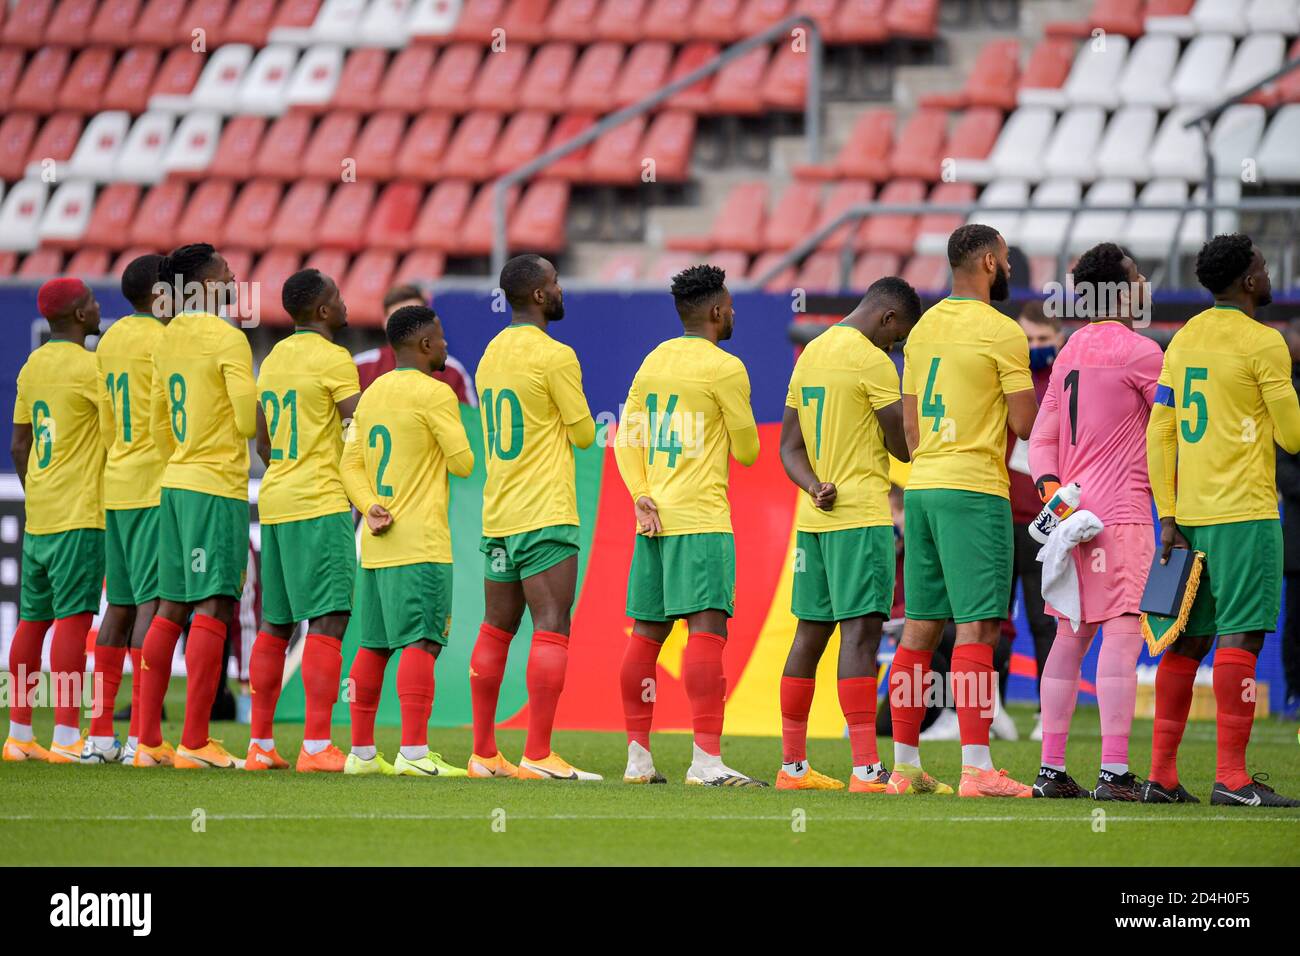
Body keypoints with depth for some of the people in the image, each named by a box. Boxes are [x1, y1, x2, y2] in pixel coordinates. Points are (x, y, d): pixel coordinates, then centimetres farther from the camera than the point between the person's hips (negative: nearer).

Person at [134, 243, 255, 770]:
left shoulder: (166, 340, 12)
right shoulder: (227, 339, -11)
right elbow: (249, 420, -16)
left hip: (175, 484, 8)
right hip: (218, 488, -8)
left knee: (171, 609, 11)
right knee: (213, 608, -7)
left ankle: (149, 741, 11)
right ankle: (194, 742, -11)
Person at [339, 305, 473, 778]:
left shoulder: (371, 394, 15)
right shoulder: (434, 393, -9)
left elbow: (352, 464, 13)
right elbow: (463, 463, -9)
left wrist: (371, 507, 0)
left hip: (375, 544, 8)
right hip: (421, 544, -8)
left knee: (373, 646, 11)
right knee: (421, 642, -10)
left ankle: (361, 752, 14)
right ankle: (414, 752, -18)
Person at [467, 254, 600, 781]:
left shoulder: (491, 353, 13)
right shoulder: (555, 356, -11)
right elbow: (584, 434, -5)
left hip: (497, 517, 8)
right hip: (546, 518, -8)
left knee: (495, 632, 11)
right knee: (551, 632, -8)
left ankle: (483, 753, 14)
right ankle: (538, 756, -14)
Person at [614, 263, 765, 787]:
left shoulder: (653, 361, 14)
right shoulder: (725, 368, -7)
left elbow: (627, 438, 11)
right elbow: (747, 452, -2)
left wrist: (642, 496, 3)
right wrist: (746, 442, 20)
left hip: (653, 519, 8)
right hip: (701, 519, -8)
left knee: (647, 632, 11)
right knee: (707, 627, -13)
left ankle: (637, 754, 15)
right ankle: (706, 758, -22)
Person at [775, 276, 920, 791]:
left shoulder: (811, 354, 16)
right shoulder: (872, 362, -11)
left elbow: (789, 445, 15)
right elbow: (904, 447, -7)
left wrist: (815, 487, -1)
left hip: (814, 517, 8)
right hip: (862, 516, -8)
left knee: (811, 632, 12)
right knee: (860, 632, -12)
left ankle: (792, 766, 16)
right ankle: (866, 768, -18)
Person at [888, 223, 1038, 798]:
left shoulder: (924, 329, 14)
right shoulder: (1002, 333, -9)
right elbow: (1025, 424, -11)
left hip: (922, 487, 8)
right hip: (975, 491, -8)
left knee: (920, 627, 10)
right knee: (977, 627, -9)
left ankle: (904, 766, 12)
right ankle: (976, 768, -14)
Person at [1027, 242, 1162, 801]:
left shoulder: (1070, 352, 17)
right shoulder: (1136, 350, -8)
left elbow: (1042, 435, 14)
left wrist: (1049, 485, 2)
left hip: (1072, 510, 8)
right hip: (1121, 512, -8)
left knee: (1071, 635, 11)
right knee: (1123, 631, -11)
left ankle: (1051, 770, 12)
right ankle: (1114, 772, -19)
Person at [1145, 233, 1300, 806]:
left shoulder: (1184, 339, 13)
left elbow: (1160, 434, 10)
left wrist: (1167, 517, 10)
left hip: (1189, 515, 7)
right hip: (1244, 514, -7)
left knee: (1187, 640, 10)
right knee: (1240, 636, -8)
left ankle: (1162, 776, 10)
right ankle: (1231, 778, -13)